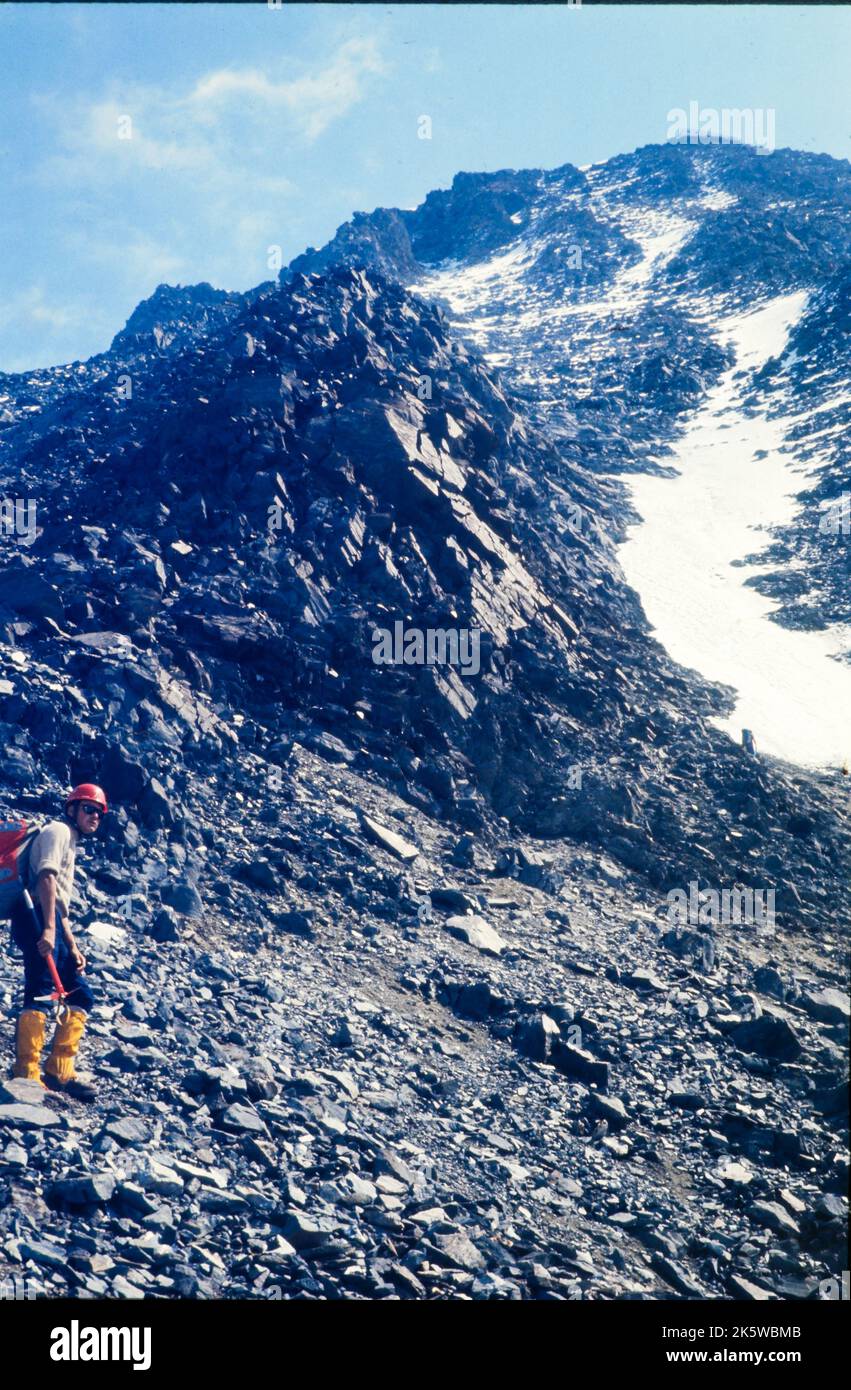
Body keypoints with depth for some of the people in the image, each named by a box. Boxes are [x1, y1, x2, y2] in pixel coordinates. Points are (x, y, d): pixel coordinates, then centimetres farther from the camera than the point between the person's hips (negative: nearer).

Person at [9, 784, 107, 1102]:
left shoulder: (69, 844, 30)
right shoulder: (58, 830, 1)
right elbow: (47, 877, -15)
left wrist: (72, 947, 24)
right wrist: (48, 927, -25)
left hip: (48, 923, 10)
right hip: (36, 917, -10)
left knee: (81, 996, 9)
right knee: (40, 993, -19)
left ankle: (59, 1072, 9)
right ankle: (26, 1074, -25)